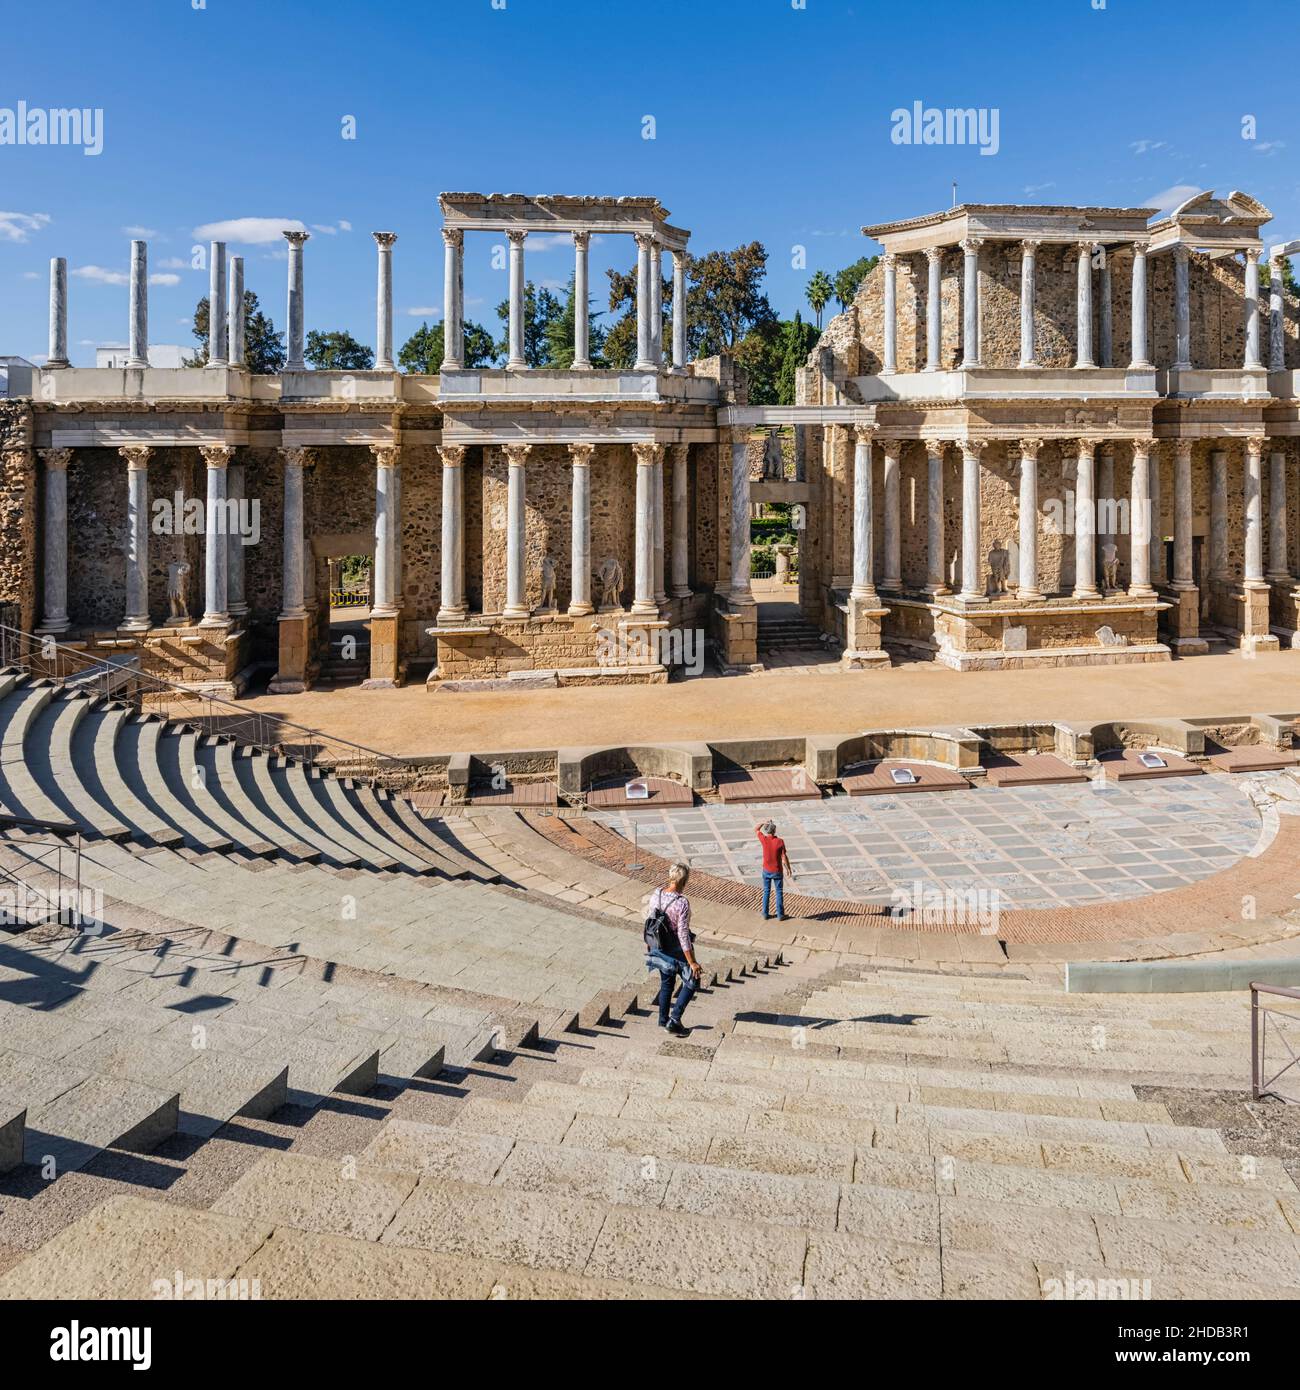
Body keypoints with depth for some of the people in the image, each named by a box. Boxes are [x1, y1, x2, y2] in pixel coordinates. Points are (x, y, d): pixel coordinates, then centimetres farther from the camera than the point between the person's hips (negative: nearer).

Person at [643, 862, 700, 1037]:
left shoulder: (656, 894, -9)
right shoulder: (682, 903, -28)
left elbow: (651, 920, 5)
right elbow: (683, 935, -26)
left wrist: (648, 943, 21)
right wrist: (692, 962, -18)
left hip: (659, 948, 6)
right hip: (677, 950, -6)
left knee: (666, 982, 25)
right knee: (692, 982, 13)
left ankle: (663, 1019, 36)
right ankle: (674, 1020, 8)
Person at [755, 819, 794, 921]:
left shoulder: (764, 839, -17)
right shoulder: (780, 842, -20)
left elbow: (756, 829, 2)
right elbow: (784, 857, -15)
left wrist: (764, 822, -10)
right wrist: (789, 868, -1)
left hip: (766, 871, 2)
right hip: (777, 871, -2)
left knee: (766, 892, 17)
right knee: (779, 892, 12)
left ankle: (765, 914, 22)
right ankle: (780, 915, 17)